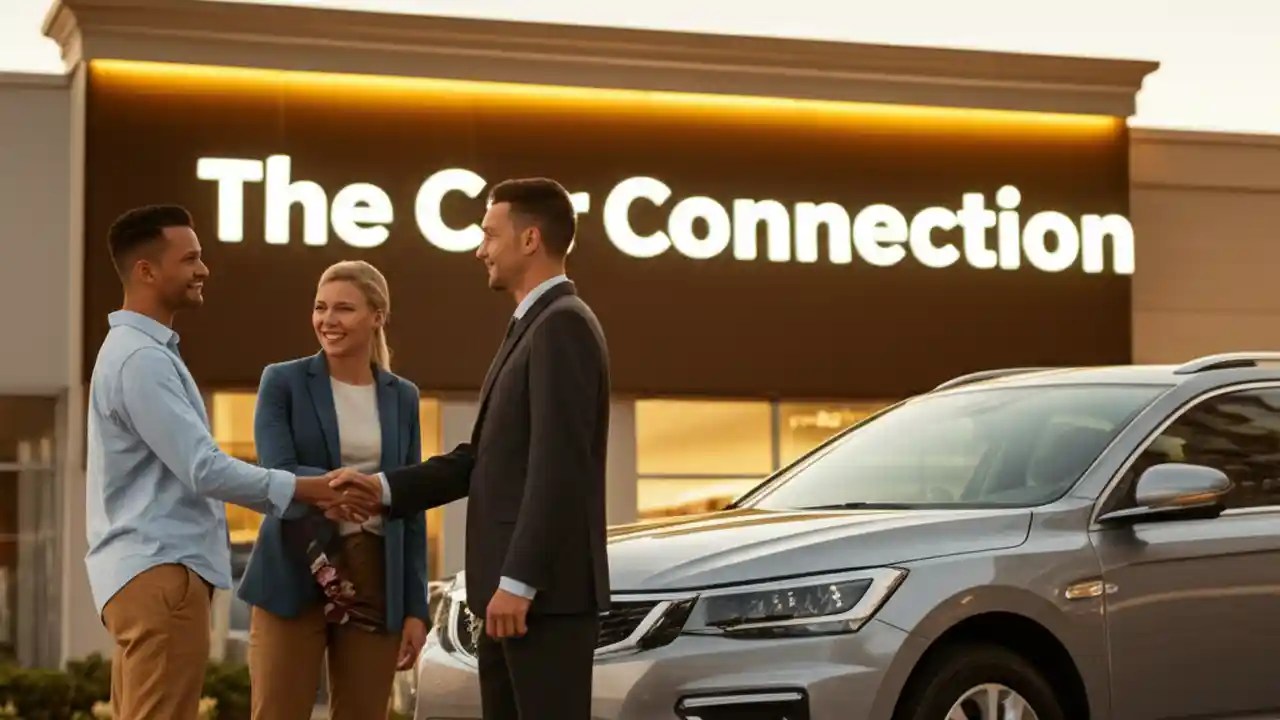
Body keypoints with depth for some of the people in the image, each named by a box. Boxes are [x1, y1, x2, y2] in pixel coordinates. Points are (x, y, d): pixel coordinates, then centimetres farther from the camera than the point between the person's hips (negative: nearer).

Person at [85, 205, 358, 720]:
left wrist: (298, 494, 16)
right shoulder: (141, 359, -15)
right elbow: (203, 469, -20)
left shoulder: (144, 351, 18)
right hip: (162, 575, -11)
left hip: (153, 572, 11)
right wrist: (306, 489, -13)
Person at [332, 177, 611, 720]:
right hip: (513, 590, 10)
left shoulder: (563, 326, -13)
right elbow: (488, 456, 18)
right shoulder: (533, 328, 19)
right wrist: (385, 489, 8)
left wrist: (517, 582, -23)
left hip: (546, 590, -10)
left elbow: (558, 468, -21)